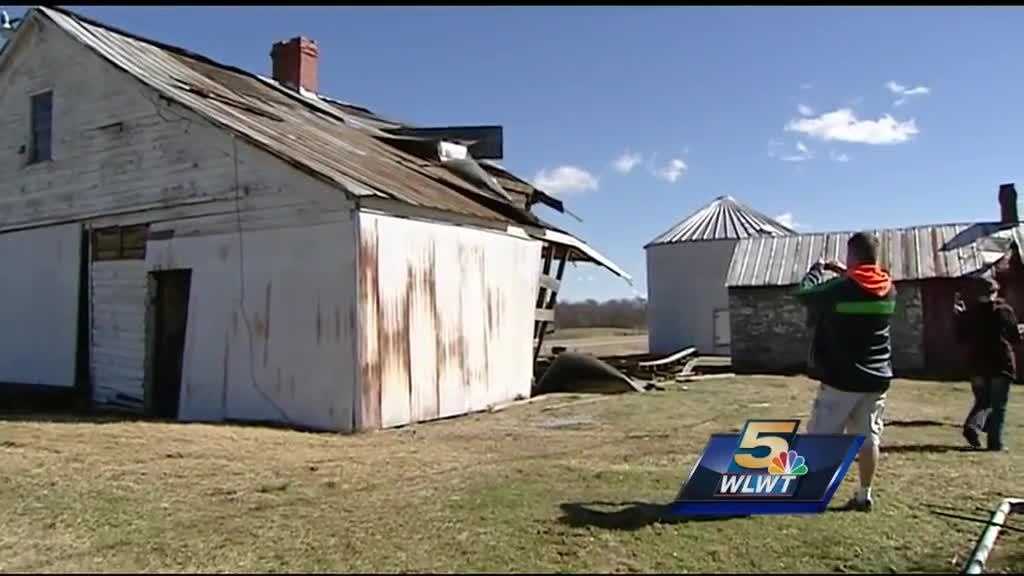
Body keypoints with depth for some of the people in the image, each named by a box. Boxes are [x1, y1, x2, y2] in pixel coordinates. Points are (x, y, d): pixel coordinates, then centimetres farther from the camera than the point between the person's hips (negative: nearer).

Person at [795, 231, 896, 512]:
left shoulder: (839, 289, -15)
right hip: (877, 378, 5)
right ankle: (864, 495, 17)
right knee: (868, 437, 10)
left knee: (821, 437, 3)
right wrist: (845, 273, 21)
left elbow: (804, 293, -1)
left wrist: (817, 270, 16)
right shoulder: (888, 290, 2)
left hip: (842, 378, -5)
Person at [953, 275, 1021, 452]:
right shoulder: (1004, 310, -5)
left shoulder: (969, 312, 2)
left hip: (977, 365, 3)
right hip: (1001, 364, -2)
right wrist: (1019, 332, 24)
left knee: (982, 401, 16)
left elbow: (961, 338, 8)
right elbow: (1015, 337, 2)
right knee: (998, 405, 5)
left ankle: (972, 425, -10)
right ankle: (995, 442, 2)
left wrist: (960, 317, 17)